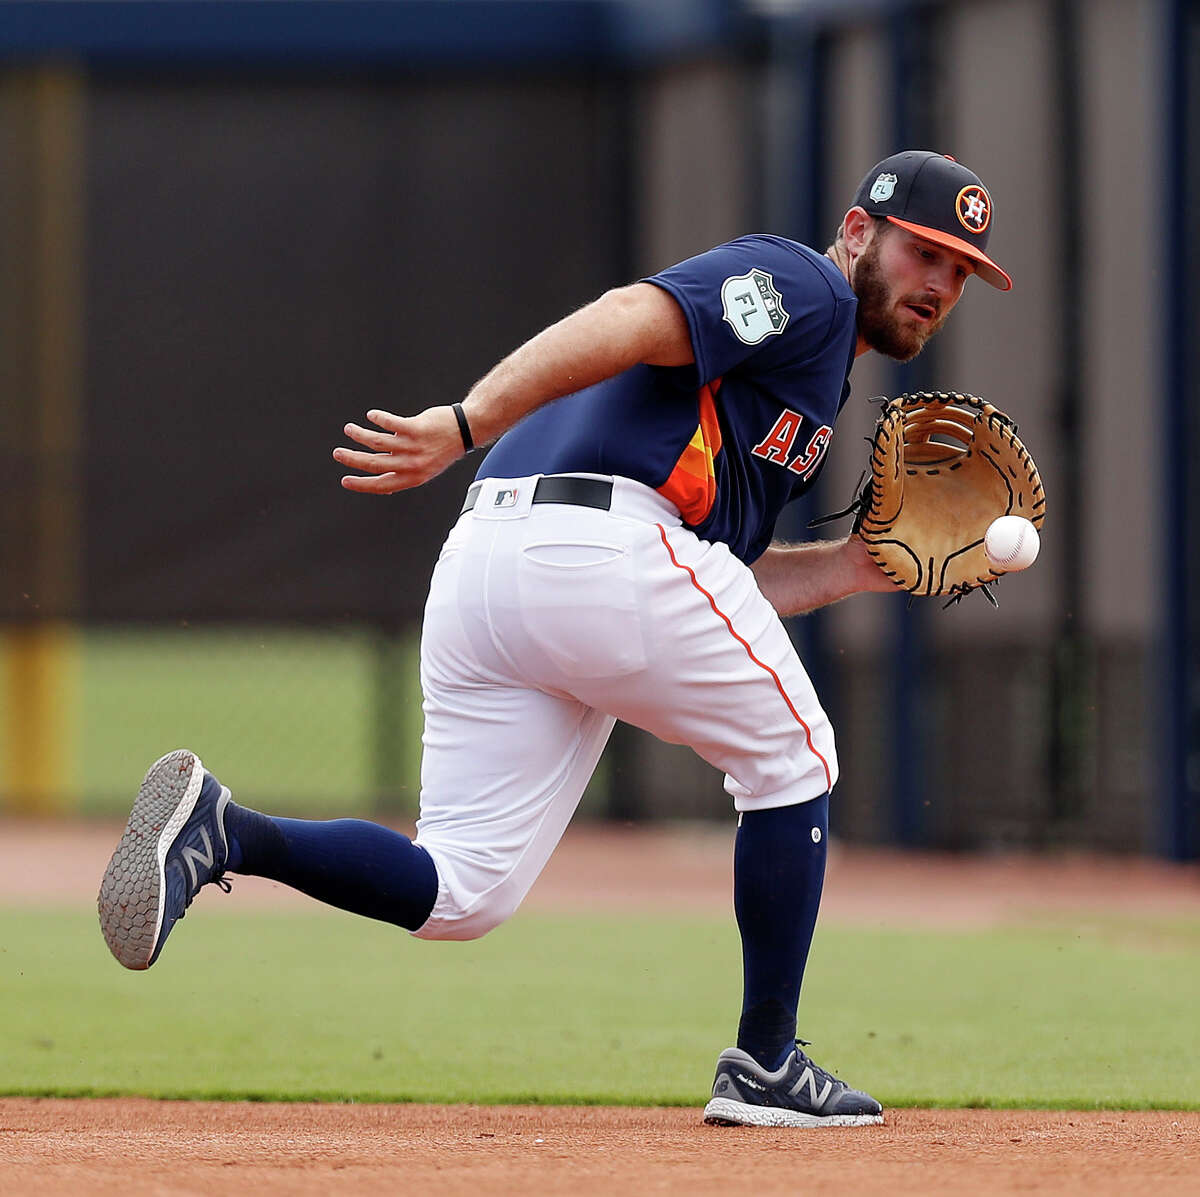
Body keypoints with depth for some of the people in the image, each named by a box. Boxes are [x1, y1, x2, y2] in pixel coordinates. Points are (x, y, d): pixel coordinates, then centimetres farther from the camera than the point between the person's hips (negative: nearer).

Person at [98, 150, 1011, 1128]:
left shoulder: (816, 383, 34)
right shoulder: (799, 286, 4)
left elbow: (722, 581, 28)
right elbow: (630, 320, -14)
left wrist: (860, 565, 19)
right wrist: (467, 424, -25)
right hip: (609, 546, -9)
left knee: (457, 896, 6)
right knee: (791, 757, 12)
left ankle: (221, 831, -11)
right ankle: (765, 1065, 16)